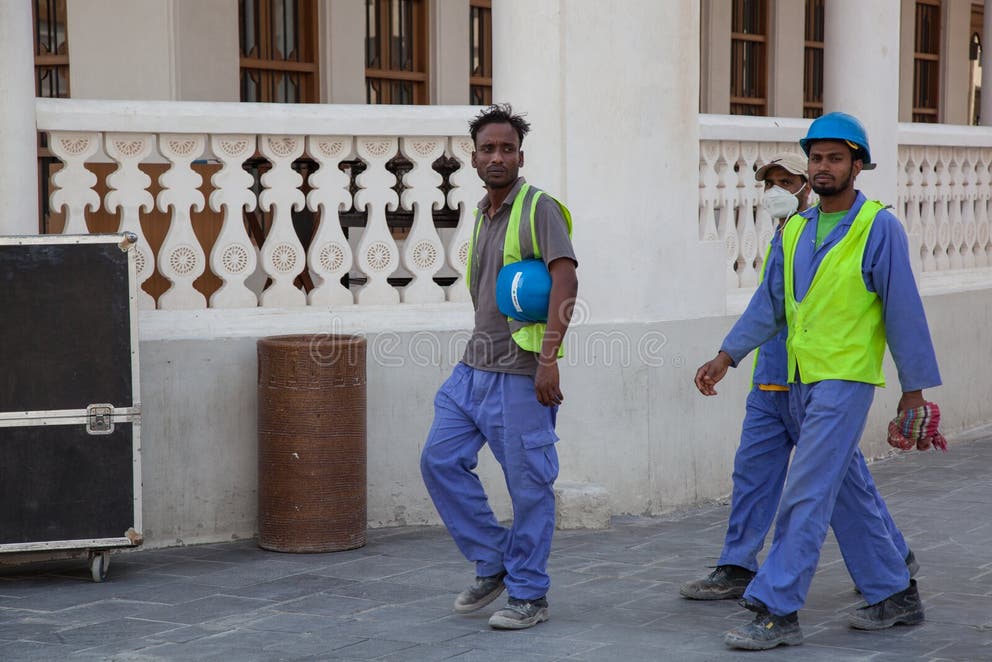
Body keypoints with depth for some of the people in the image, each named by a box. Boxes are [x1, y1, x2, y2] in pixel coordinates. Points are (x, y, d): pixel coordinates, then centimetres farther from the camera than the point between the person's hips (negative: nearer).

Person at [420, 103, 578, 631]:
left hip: (520, 373, -8)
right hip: (473, 367, 8)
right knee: (440, 460, 4)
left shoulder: (538, 208, -8)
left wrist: (549, 357, -25)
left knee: (529, 486, -1)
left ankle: (528, 596, 10)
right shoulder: (482, 215, 16)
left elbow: (565, 279, -19)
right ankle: (492, 563, 18)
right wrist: (479, 355, 19)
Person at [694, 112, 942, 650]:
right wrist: (726, 357, 1)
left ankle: (776, 611, -8)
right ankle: (895, 595, 27)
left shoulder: (878, 228, -7)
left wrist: (914, 389, -7)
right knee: (848, 492, 14)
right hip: (800, 380, 7)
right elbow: (768, 303, 11)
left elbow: (903, 310, -7)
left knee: (807, 495, -10)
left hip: (845, 379, -7)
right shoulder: (795, 230, 11)